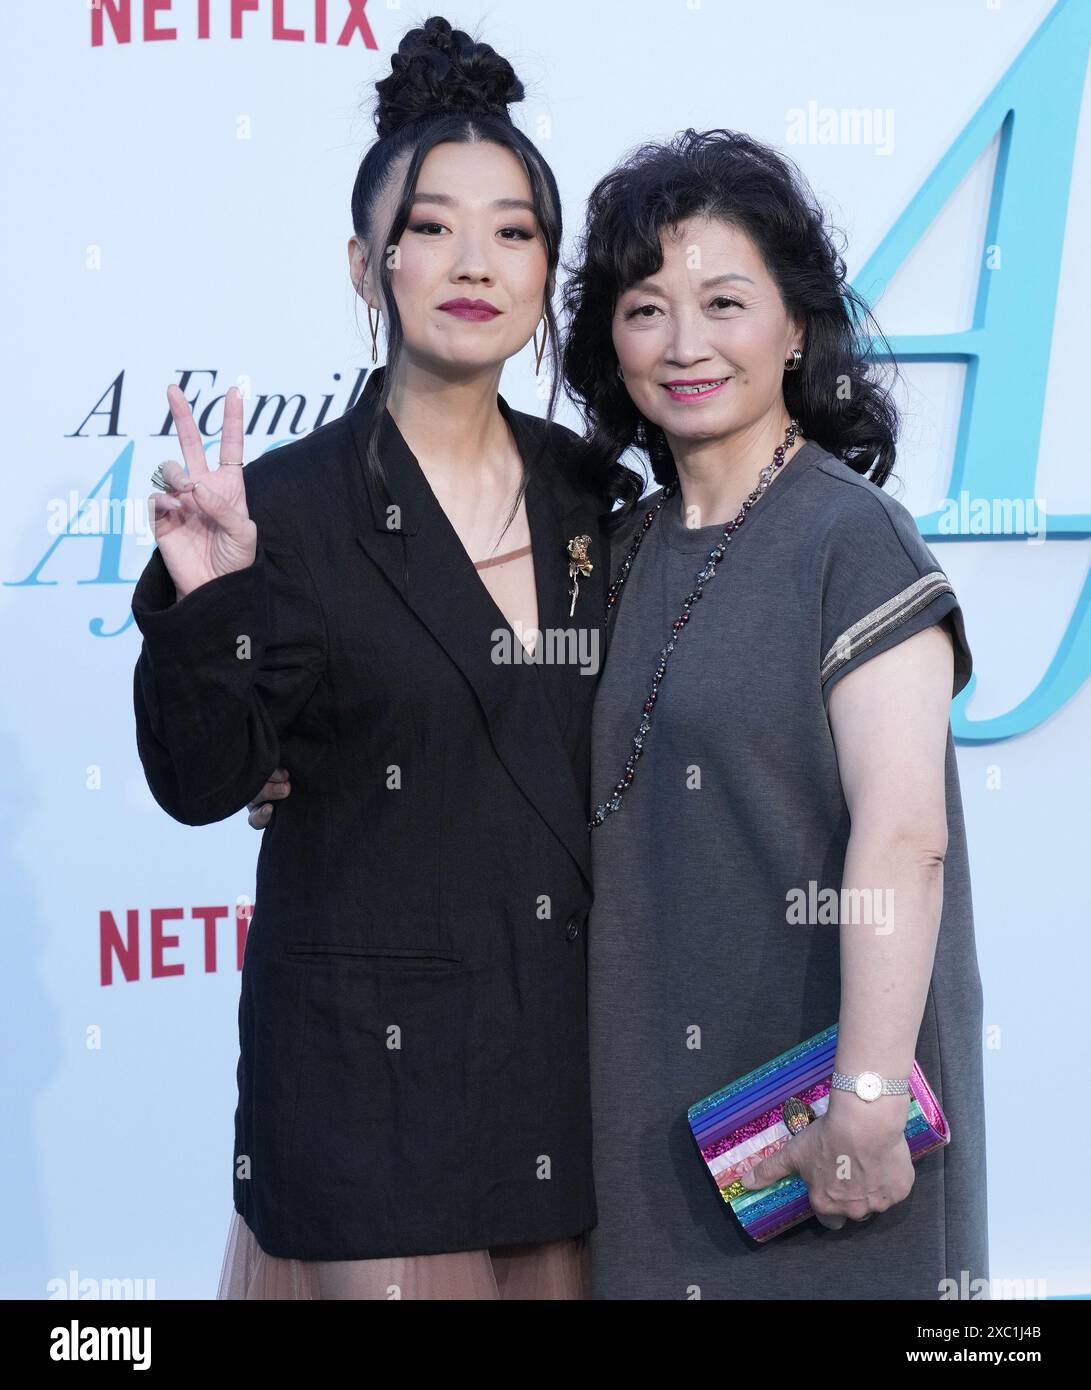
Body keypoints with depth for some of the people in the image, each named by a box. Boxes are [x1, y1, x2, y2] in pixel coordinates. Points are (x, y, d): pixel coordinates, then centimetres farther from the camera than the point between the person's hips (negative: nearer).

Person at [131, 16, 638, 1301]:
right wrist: (200, 605, -25)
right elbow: (199, 785, -11)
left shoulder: (590, 502, 6)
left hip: (569, 1038, 5)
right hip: (373, 1052, -4)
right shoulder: (290, 507, -9)